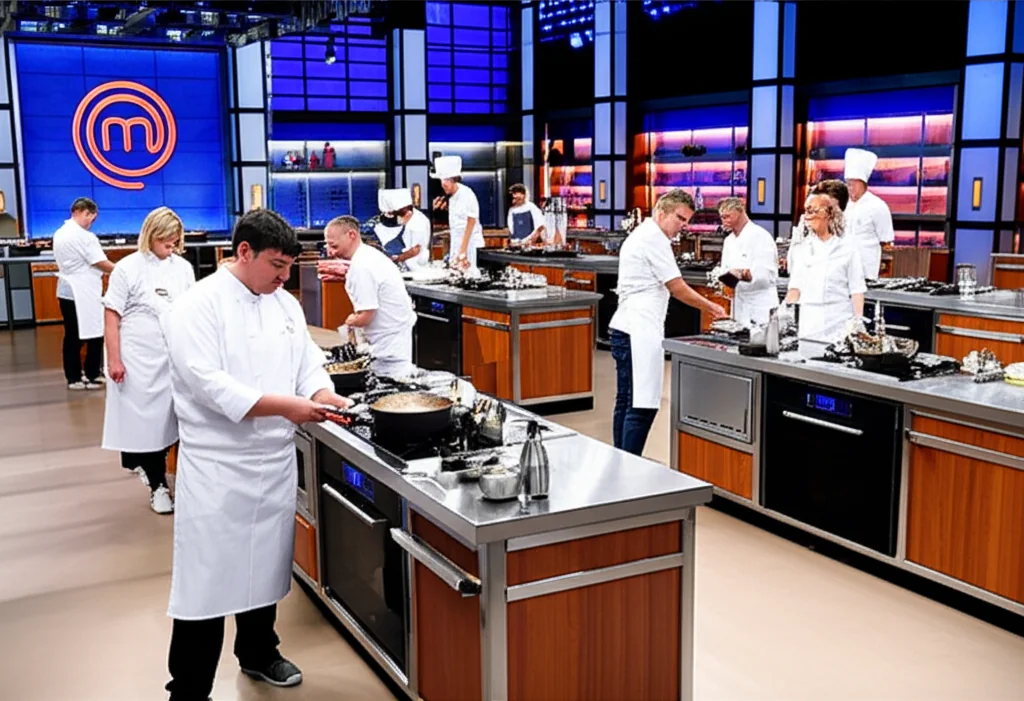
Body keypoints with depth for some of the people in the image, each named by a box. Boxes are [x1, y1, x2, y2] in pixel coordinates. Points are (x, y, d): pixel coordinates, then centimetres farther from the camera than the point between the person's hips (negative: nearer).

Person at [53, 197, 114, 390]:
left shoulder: (60, 234, 14)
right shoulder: (84, 236, -15)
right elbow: (101, 263, -16)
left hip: (67, 290, 9)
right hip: (83, 292, -9)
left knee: (72, 336, 9)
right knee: (95, 333, 1)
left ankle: (73, 377, 12)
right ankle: (92, 375, 6)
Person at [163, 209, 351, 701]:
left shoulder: (285, 305, 9)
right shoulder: (200, 305, -13)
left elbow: (307, 363, 12)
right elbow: (207, 383, -23)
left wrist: (323, 395, -10)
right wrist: (285, 406, -27)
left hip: (275, 460, 7)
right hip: (218, 465, -7)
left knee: (264, 564, 20)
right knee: (209, 576, -1)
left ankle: (258, 653, 40)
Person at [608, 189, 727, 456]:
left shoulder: (641, 234, 21)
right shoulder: (654, 238, -11)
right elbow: (677, 288, -12)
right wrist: (711, 307, 0)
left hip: (627, 329, 11)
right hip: (639, 332, -11)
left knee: (627, 403, 13)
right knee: (642, 407, -11)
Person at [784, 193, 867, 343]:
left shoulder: (847, 249, 0)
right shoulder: (802, 249, 7)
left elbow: (857, 291, -1)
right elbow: (796, 287, 6)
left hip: (839, 323, -2)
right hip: (809, 324, 2)